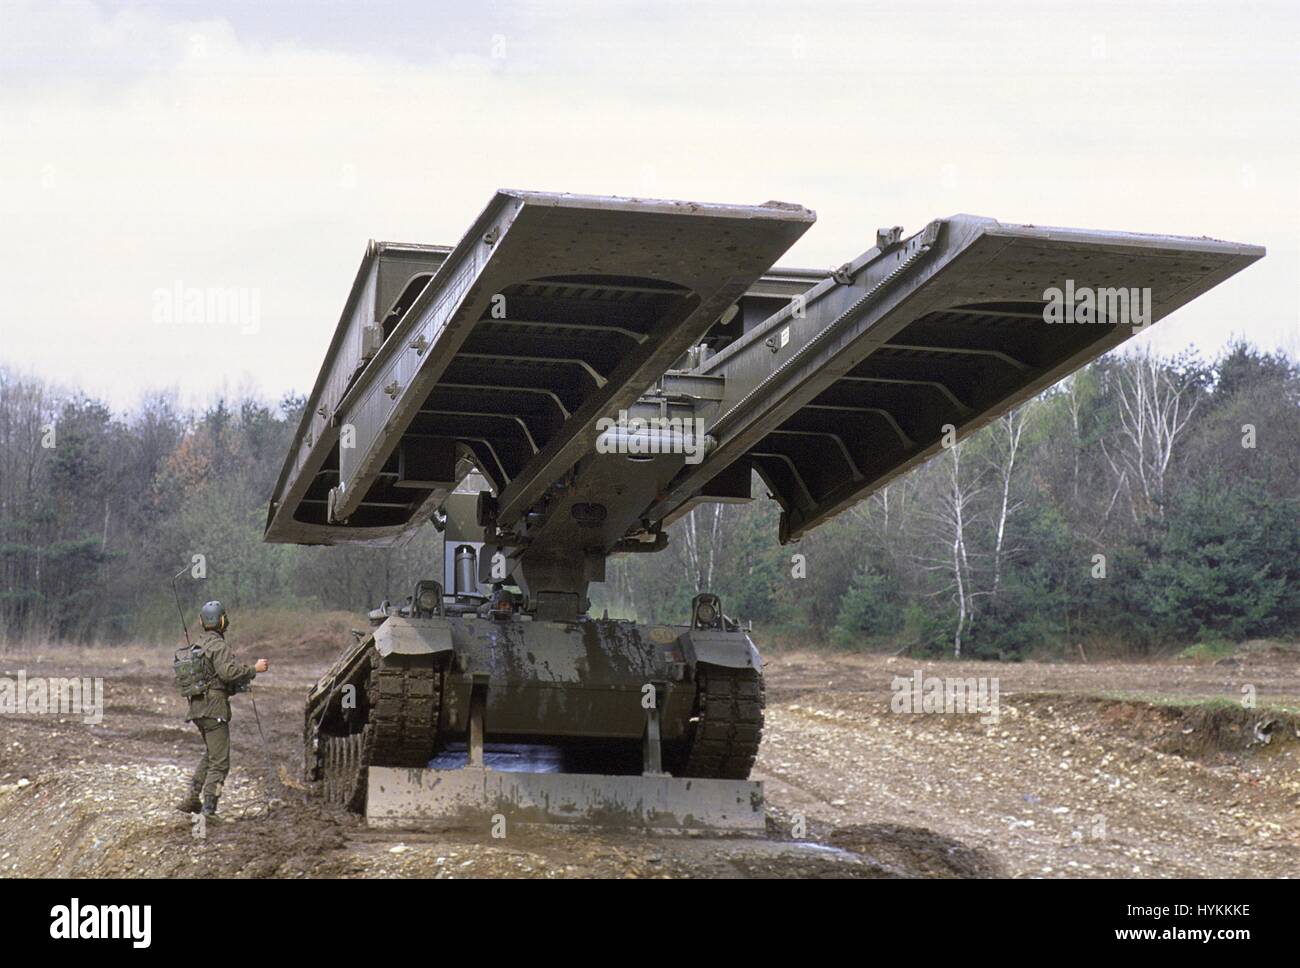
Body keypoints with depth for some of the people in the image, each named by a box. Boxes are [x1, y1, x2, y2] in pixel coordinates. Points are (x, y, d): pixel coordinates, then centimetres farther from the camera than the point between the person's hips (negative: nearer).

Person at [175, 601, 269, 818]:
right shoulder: (218, 646, -14)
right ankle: (208, 806, -9)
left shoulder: (198, 646, 14)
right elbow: (228, 672, -27)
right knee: (219, 761, -4)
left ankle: (193, 799, 21)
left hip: (197, 708, 9)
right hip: (214, 708, -9)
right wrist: (254, 669, -17)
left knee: (210, 753, 24)